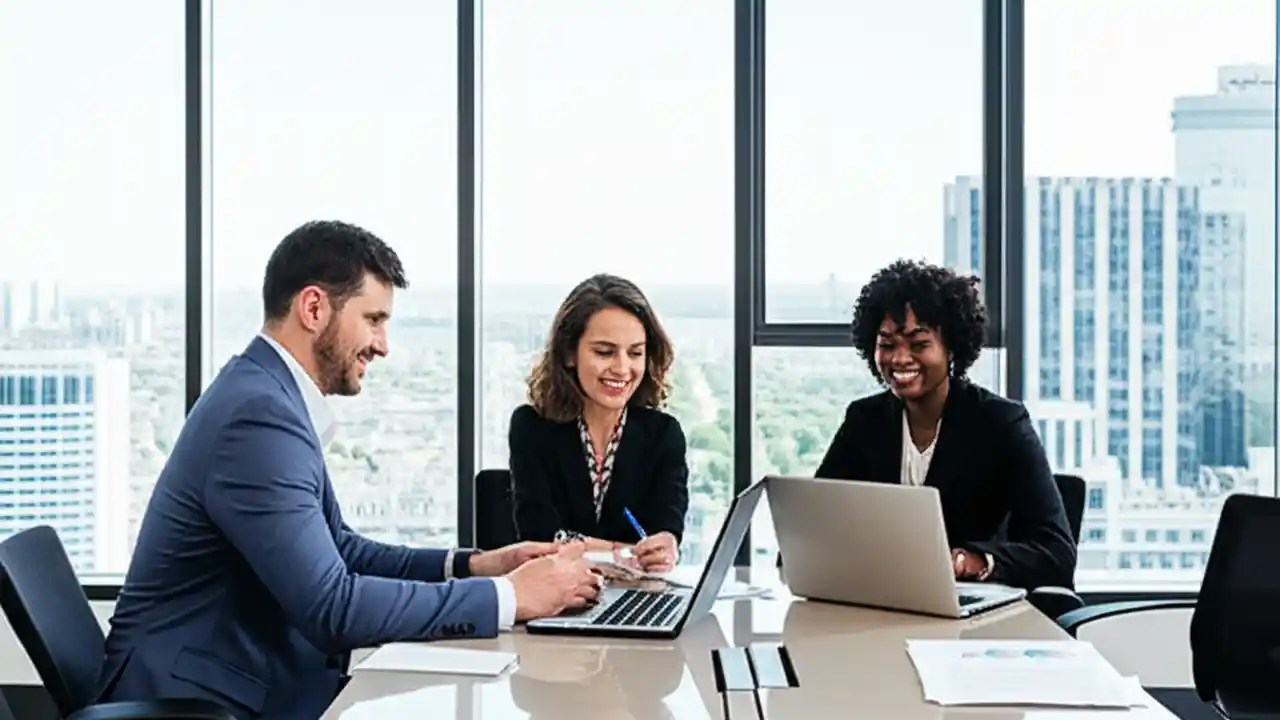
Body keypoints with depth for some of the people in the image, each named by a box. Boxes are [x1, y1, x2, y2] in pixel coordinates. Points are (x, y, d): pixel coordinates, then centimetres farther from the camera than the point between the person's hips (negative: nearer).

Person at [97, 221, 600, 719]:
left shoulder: (270, 396, 7)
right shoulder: (259, 413, -21)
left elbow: (338, 548, 13)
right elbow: (332, 608, -25)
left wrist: (473, 565, 2)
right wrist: (509, 597, -19)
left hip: (244, 679, 8)